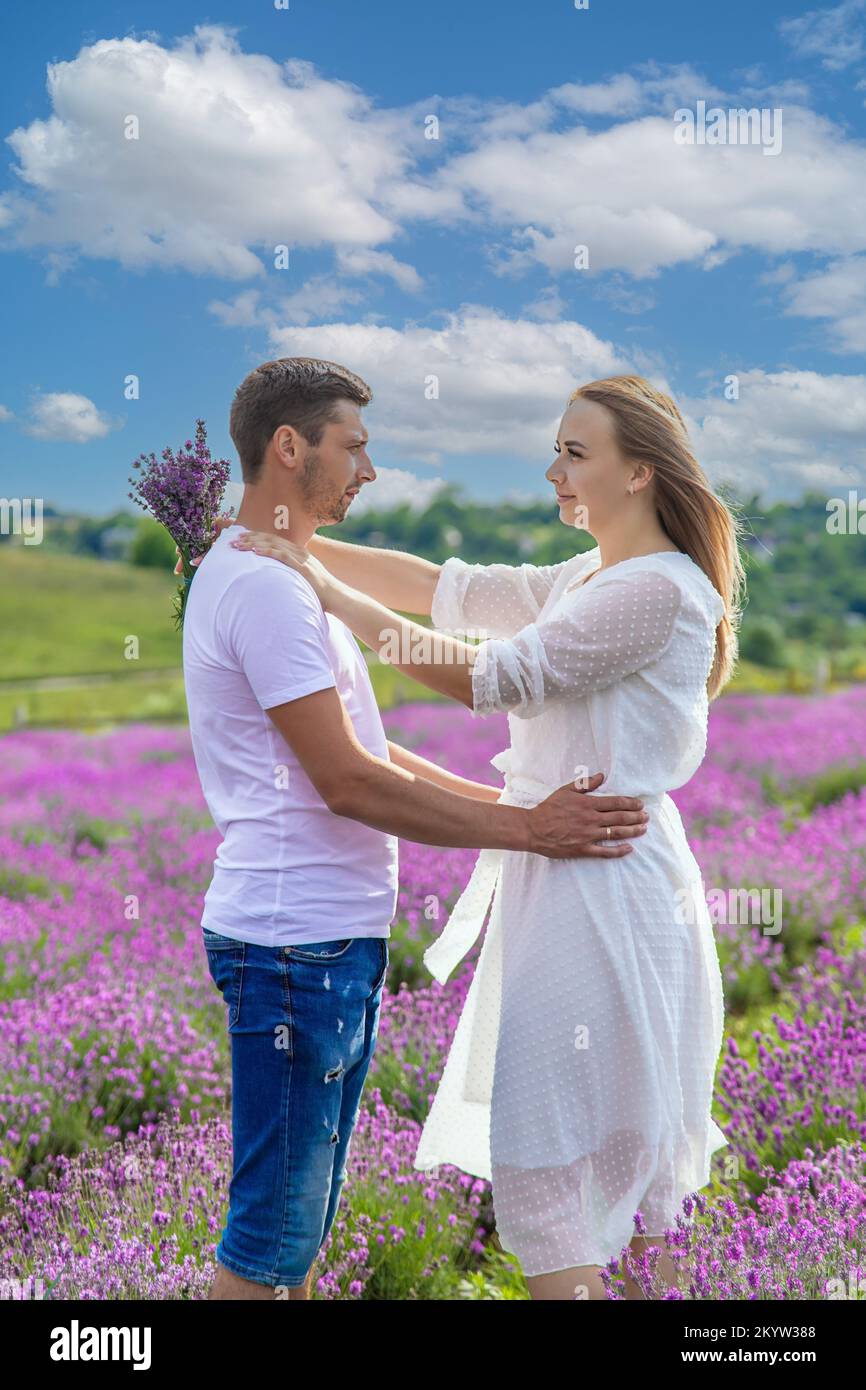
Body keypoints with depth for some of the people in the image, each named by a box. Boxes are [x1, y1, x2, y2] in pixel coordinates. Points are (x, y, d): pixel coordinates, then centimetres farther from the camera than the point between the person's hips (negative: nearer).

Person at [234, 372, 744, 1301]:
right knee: (626, 1161, 17)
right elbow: (445, 587, 10)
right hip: (569, 883, 10)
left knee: (544, 1160, -4)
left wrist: (330, 593, -15)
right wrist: (288, 539, 4)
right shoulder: (589, 580, 15)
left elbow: (486, 676, -19)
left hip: (604, 889, -10)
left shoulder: (658, 589, -15)